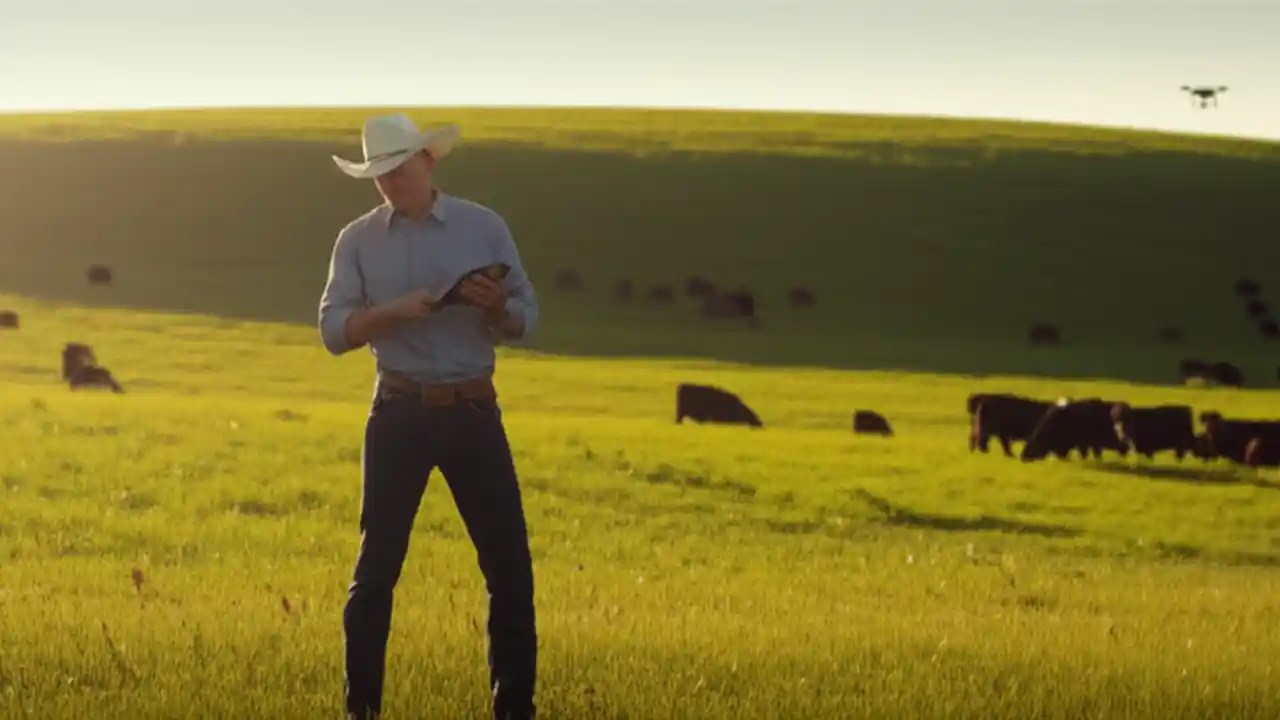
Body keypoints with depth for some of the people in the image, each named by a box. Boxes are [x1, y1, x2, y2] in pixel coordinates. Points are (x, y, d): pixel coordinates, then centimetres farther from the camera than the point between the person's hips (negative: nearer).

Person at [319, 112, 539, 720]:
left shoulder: (484, 227, 2)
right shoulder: (357, 240, 3)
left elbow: (524, 321, 2)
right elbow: (333, 330, -4)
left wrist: (495, 308, -20)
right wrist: (392, 311, -20)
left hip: (473, 412, 0)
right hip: (400, 414, 0)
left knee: (509, 560, 0)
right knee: (377, 566, 3)